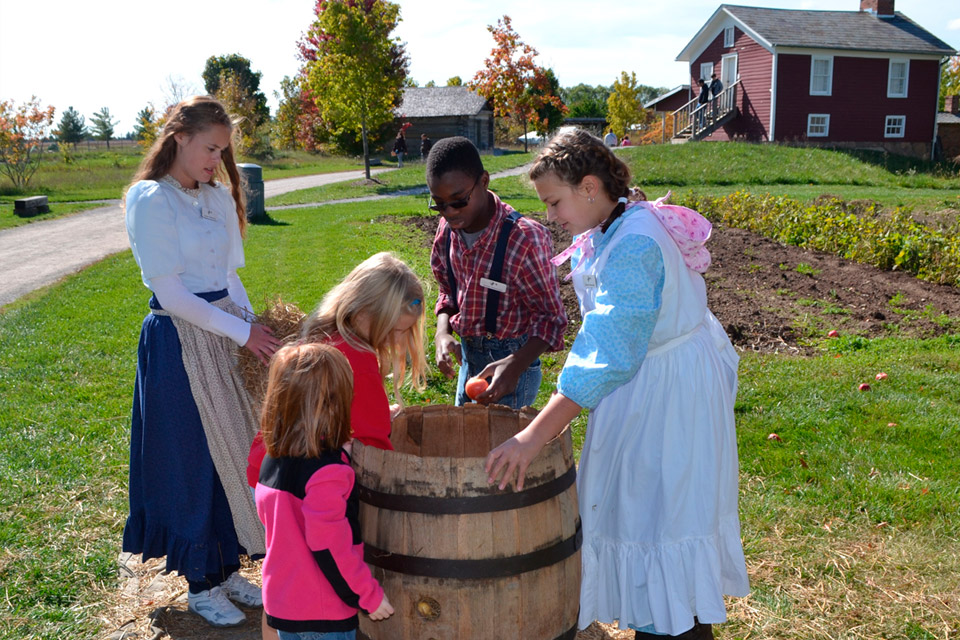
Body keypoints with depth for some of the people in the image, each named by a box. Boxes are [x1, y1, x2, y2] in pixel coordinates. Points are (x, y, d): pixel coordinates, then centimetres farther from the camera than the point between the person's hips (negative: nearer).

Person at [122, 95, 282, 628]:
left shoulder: (219, 197, 9)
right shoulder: (151, 200, -12)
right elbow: (169, 293, -16)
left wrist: (257, 330, 0)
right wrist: (241, 331, -16)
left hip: (226, 337, 7)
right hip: (178, 345, -7)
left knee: (231, 453, 12)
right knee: (193, 460, 4)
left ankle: (228, 569, 29)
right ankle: (201, 584, 21)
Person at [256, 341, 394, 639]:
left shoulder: (271, 462, 0)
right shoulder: (328, 472, -25)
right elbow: (331, 549, -25)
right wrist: (370, 596, -12)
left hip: (280, 606, 8)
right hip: (324, 615, -7)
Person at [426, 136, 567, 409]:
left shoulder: (523, 237, -24)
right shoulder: (447, 230, -4)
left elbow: (550, 316, -17)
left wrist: (515, 366, -32)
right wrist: (443, 333, -9)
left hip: (510, 359, -7)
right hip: (468, 355, 7)